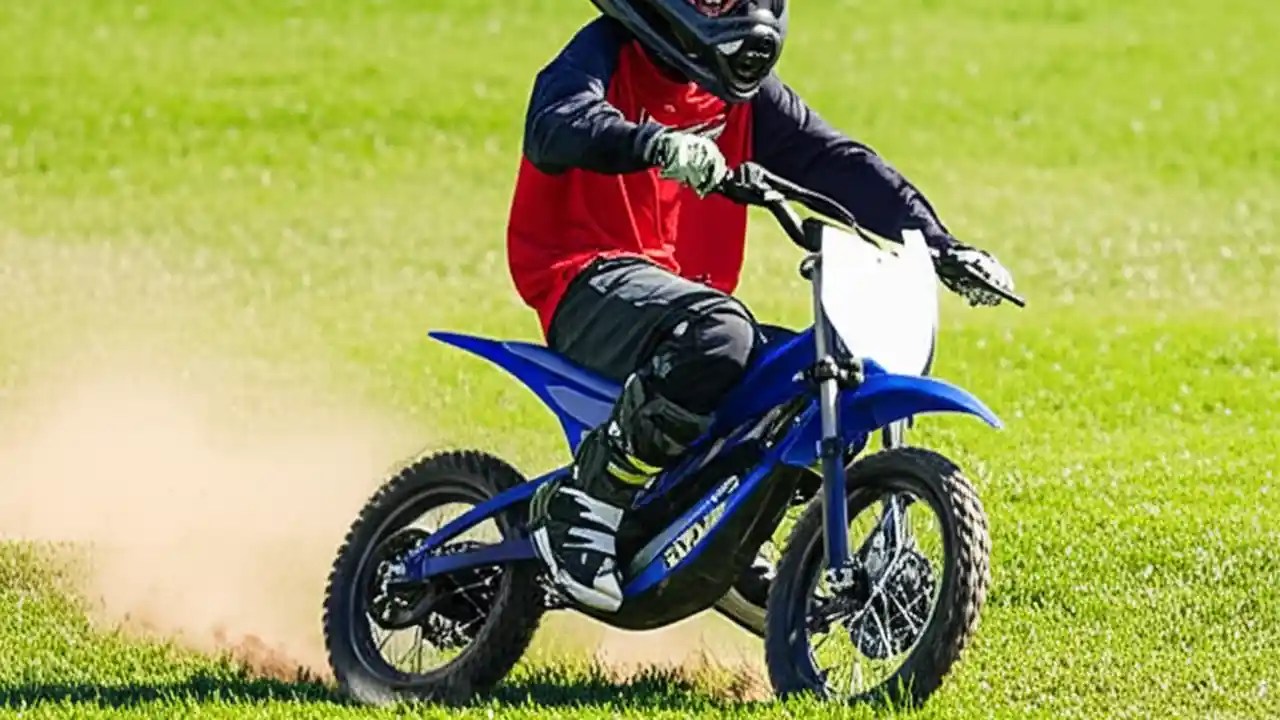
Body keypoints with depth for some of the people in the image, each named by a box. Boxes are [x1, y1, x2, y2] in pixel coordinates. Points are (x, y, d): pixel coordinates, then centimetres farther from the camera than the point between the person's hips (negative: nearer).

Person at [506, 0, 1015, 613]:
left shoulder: (747, 96, 16)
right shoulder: (606, 55, -4)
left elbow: (838, 164, 13)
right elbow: (557, 125, -26)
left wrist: (939, 245, 1)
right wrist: (655, 144, -47)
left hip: (689, 294, 8)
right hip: (592, 281, -8)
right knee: (718, 334, -38)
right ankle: (583, 506, -28)